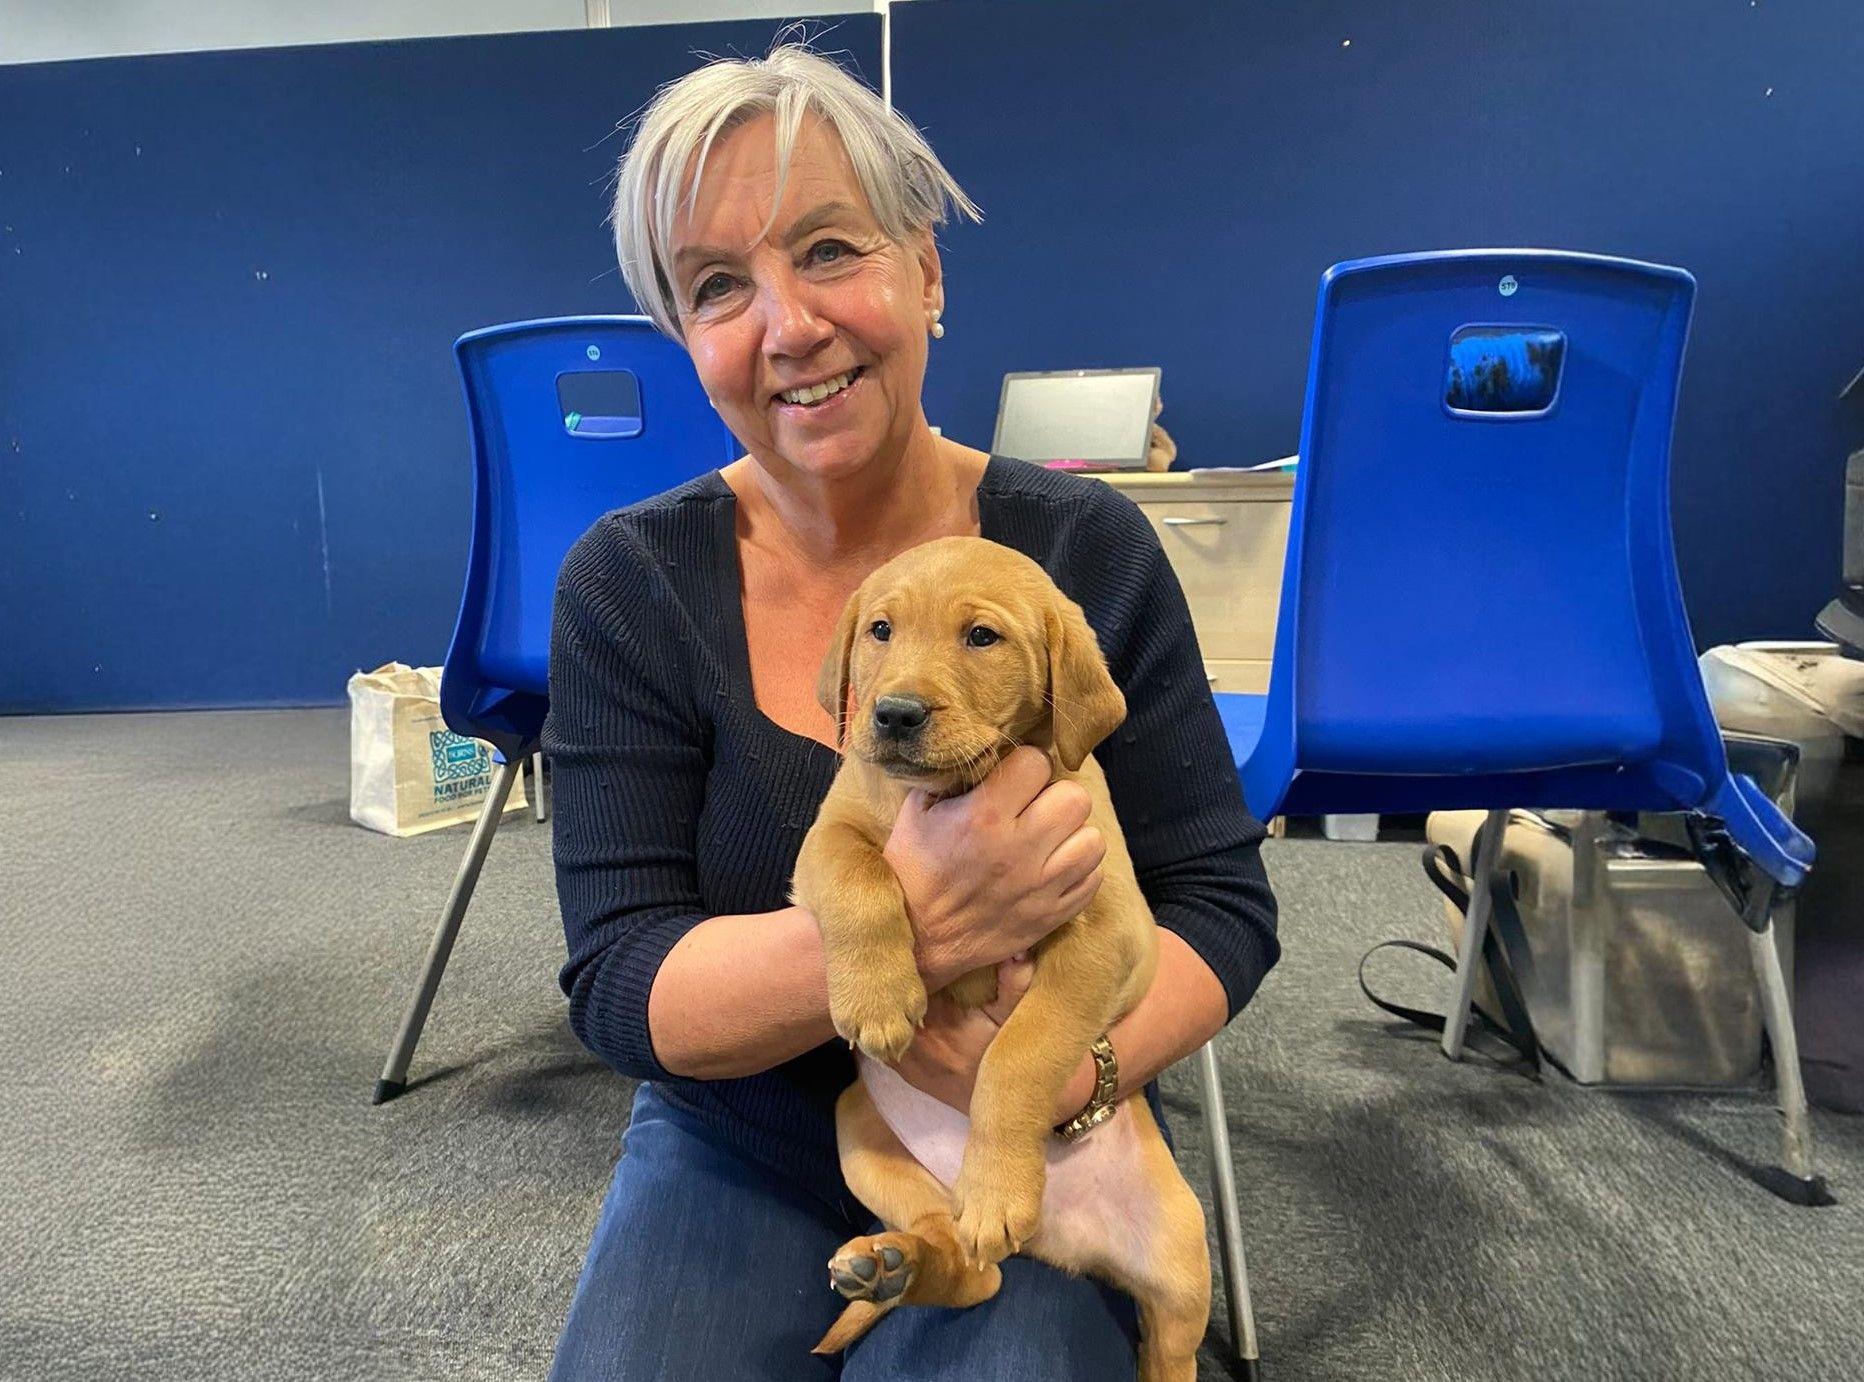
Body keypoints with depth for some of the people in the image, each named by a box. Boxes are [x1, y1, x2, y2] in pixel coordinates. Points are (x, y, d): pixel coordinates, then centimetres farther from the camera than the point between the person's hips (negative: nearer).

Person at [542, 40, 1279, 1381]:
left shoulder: (1092, 549, -9)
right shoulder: (628, 585, -10)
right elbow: (618, 989, -15)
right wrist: (918, 923, -33)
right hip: (734, 1164, 1)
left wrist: (1081, 1065, -26)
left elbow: (1223, 903, -6)